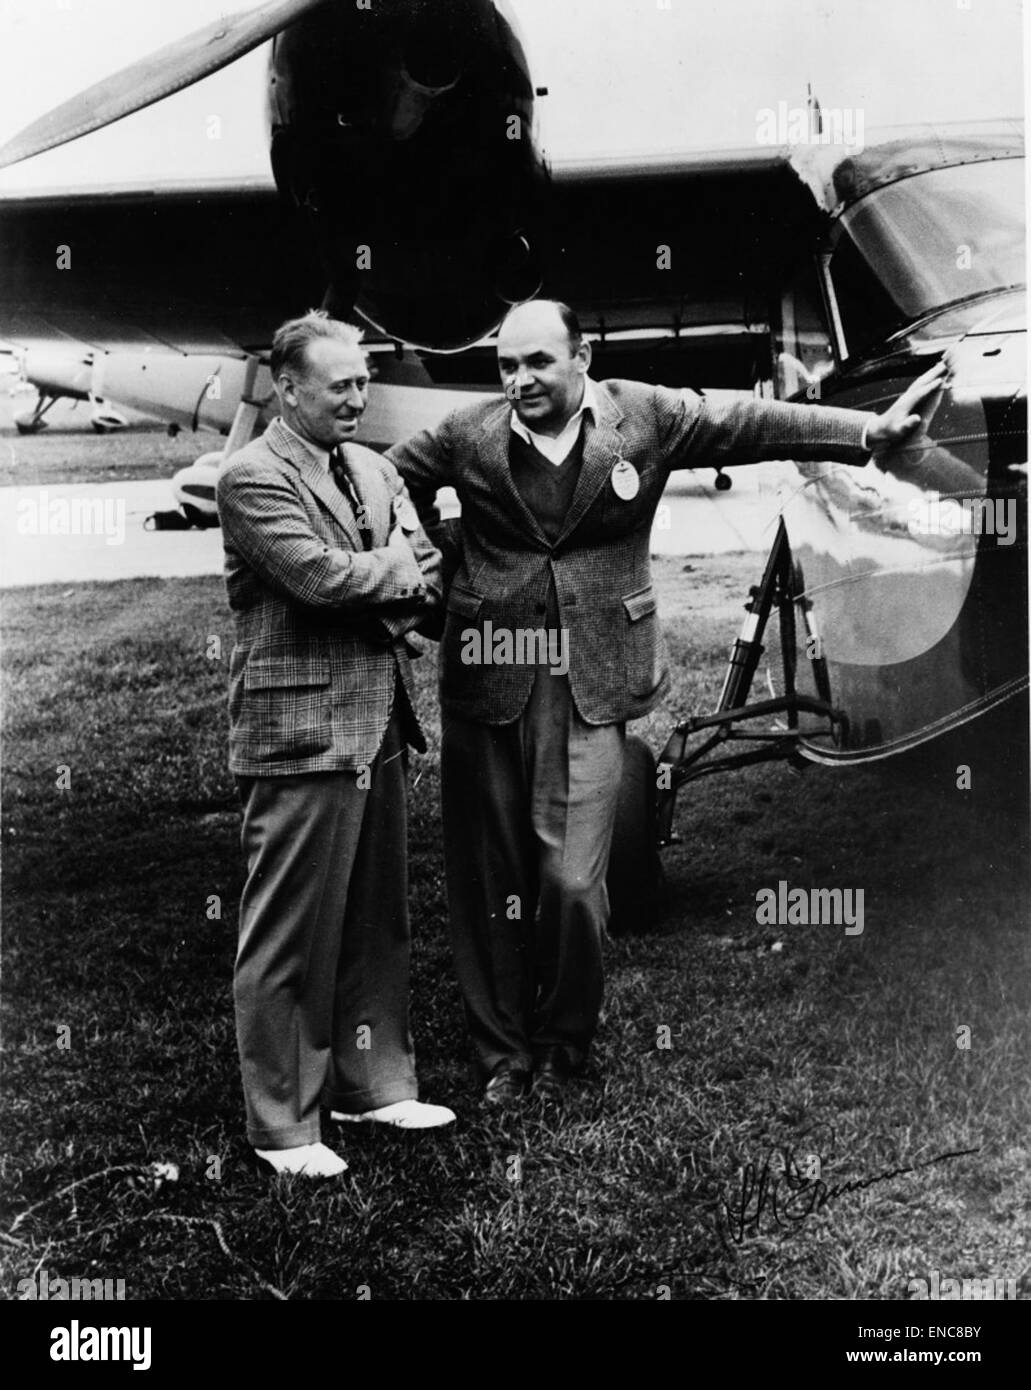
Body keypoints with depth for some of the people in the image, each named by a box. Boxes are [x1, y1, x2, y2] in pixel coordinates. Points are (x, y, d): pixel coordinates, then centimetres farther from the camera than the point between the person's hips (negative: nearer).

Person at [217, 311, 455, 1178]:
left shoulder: (375, 470, 15)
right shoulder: (254, 478, -9)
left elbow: (428, 584, 8)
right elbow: (324, 577, -21)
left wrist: (371, 586, -11)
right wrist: (397, 568, -4)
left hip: (380, 725, 8)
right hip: (300, 733, -8)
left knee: (378, 920, 16)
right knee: (290, 937, 0)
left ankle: (371, 1081, 30)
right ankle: (281, 1124, 11)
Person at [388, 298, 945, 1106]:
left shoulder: (647, 418, 3)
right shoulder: (466, 437, 4)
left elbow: (753, 425, 2)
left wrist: (872, 430, -4)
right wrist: (440, 559, 8)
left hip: (591, 687, -1)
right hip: (488, 683, 1)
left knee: (572, 882, -6)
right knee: (490, 883, 7)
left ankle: (563, 1046, 19)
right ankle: (503, 1053, 24)